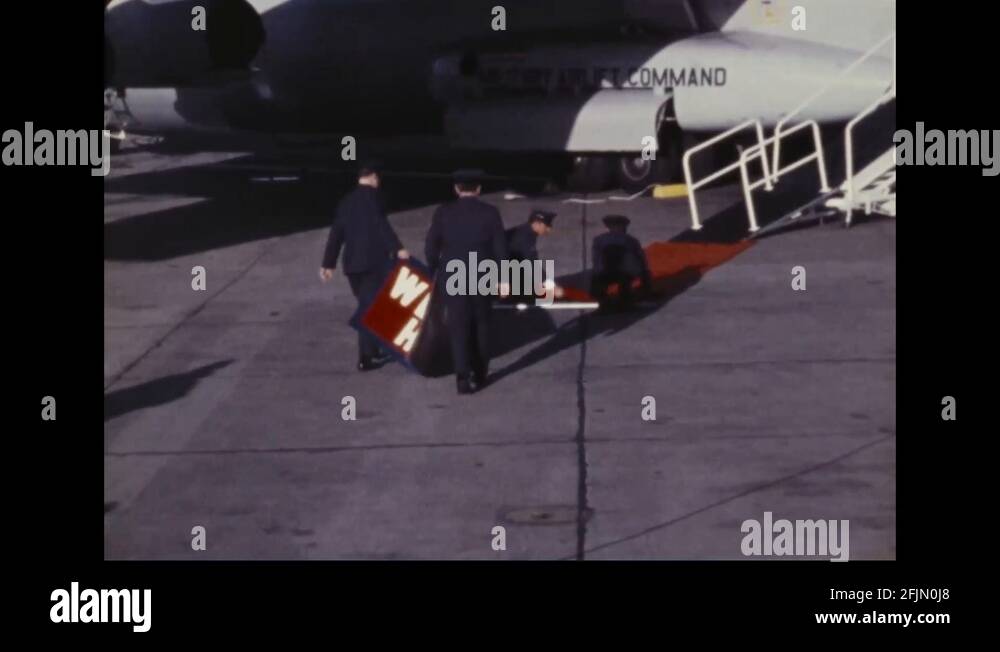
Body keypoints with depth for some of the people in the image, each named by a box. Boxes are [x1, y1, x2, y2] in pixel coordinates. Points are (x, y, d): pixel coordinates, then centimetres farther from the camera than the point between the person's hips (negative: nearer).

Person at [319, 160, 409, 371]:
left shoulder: (347, 201, 15)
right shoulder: (372, 196, -6)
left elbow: (336, 233, 15)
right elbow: (381, 225, -20)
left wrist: (328, 263, 18)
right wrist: (397, 248, -27)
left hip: (352, 263, 7)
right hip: (373, 261, -7)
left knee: (366, 307, 17)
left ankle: (373, 350, 23)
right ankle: (366, 358, -5)